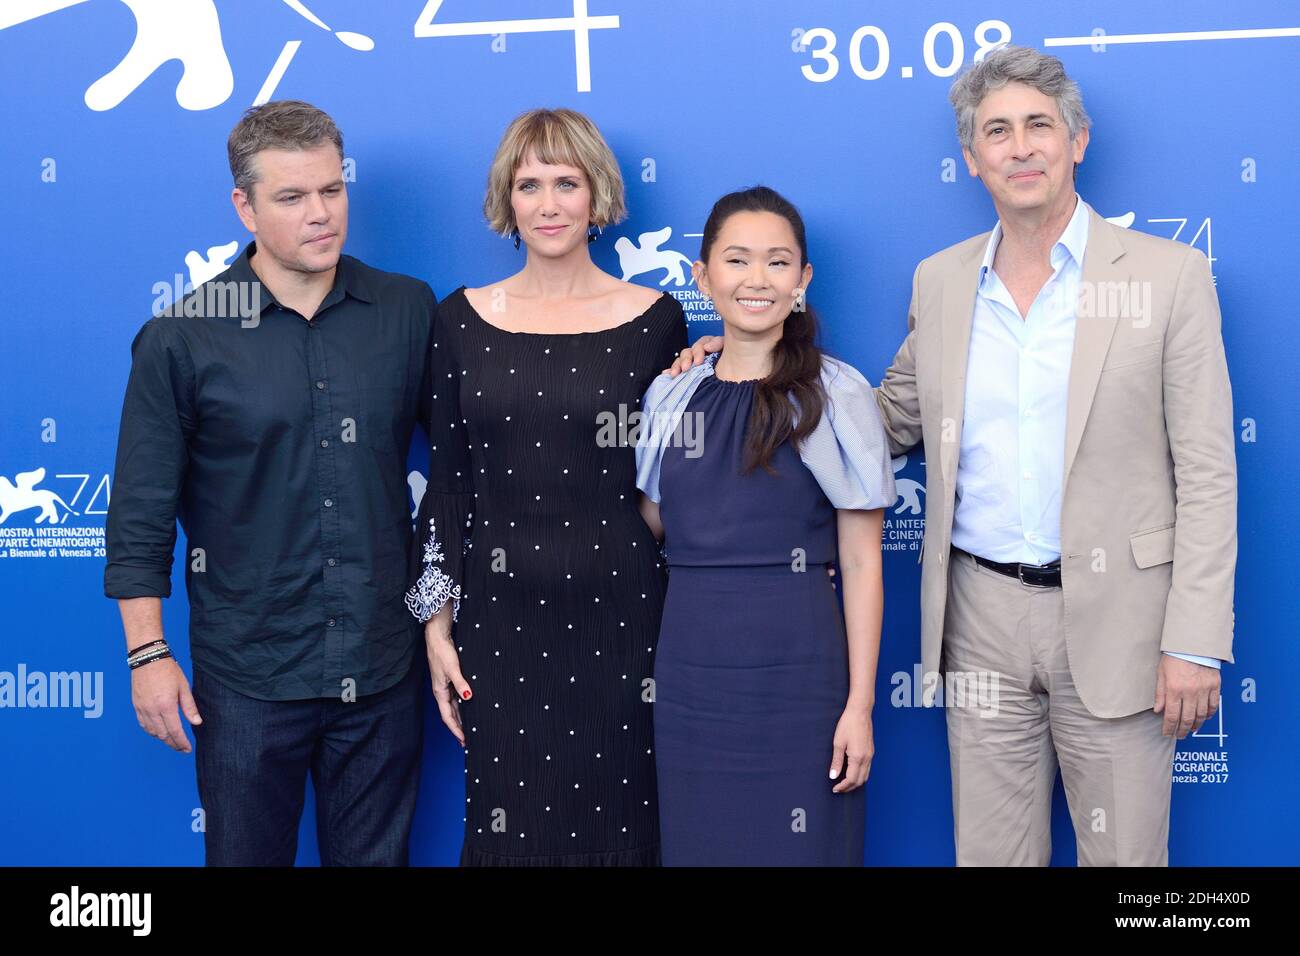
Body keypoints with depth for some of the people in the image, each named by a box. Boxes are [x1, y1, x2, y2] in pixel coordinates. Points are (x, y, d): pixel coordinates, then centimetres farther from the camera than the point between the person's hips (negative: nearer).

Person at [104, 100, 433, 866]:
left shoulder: (410, 311, -1)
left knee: (375, 856, 15)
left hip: (383, 664, 2)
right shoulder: (183, 339, -6)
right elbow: (141, 513, -3)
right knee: (246, 854, 12)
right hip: (250, 673, -2)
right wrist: (148, 653, -5)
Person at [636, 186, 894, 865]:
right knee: (697, 843, 12)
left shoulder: (836, 395, -4)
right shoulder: (671, 395, 6)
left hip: (794, 667, -3)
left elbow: (860, 561, -4)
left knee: (798, 847, 4)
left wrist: (859, 704, -8)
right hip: (687, 667, 4)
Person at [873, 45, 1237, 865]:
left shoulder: (1170, 275, -3)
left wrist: (1195, 644, -10)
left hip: (1112, 615, -3)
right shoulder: (939, 282, 8)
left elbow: (1206, 472, -5)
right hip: (982, 618, 3)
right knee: (990, 852, 11)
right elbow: (895, 419, 18)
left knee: (1124, 853, 7)